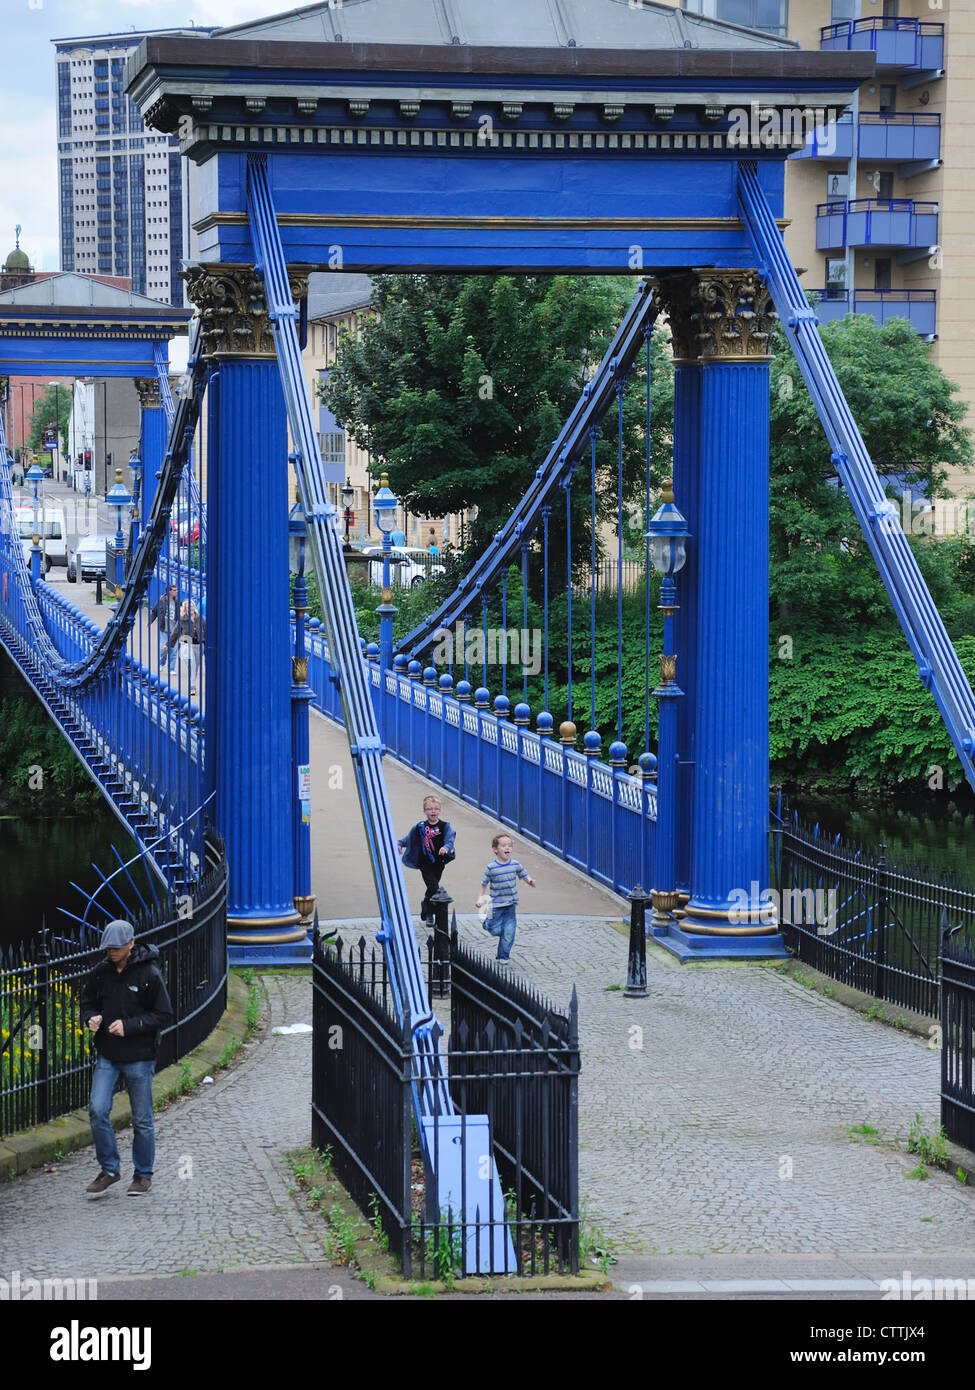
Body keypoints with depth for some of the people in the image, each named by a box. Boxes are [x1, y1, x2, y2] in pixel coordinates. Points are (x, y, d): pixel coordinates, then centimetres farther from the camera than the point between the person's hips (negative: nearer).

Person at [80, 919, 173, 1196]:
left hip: (139, 1058, -4)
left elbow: (163, 1014, -8)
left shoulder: (148, 974, -10)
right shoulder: (101, 972, 2)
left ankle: (143, 1175, 20)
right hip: (107, 1056, 4)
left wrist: (129, 1026, -19)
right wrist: (91, 1018, -9)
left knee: (142, 1119, 6)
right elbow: (87, 1002, 15)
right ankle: (109, 1169, 7)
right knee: (97, 1111, -8)